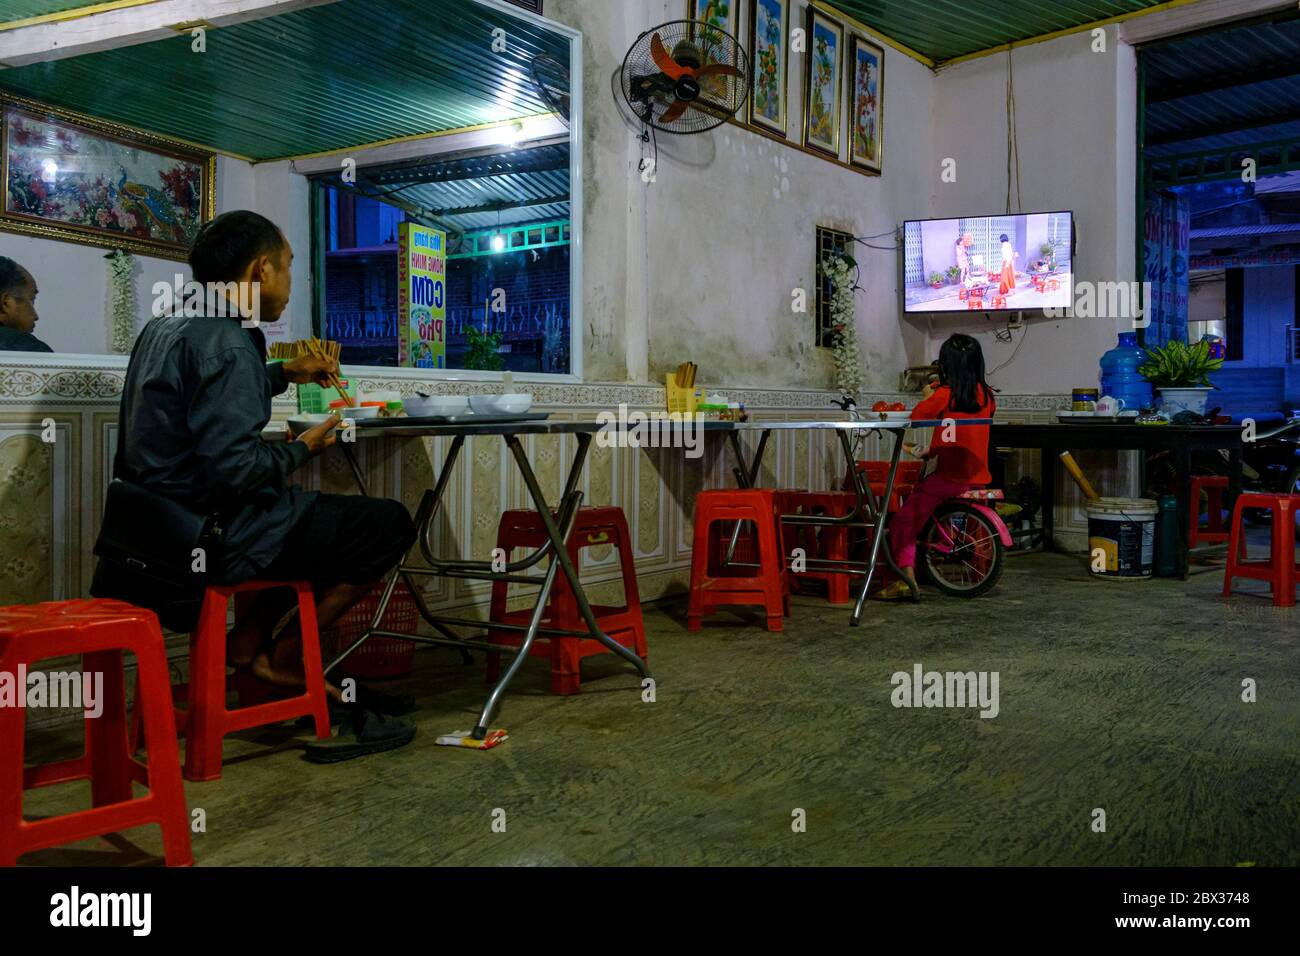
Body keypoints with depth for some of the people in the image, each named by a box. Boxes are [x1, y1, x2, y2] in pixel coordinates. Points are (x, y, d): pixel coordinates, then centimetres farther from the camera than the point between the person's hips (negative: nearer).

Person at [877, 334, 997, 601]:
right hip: (979, 476, 7)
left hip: (948, 477, -7)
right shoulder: (986, 395, 6)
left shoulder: (944, 394, -10)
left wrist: (927, 397, 12)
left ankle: (906, 575, -14)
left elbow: (916, 417, -8)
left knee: (903, 521, 0)